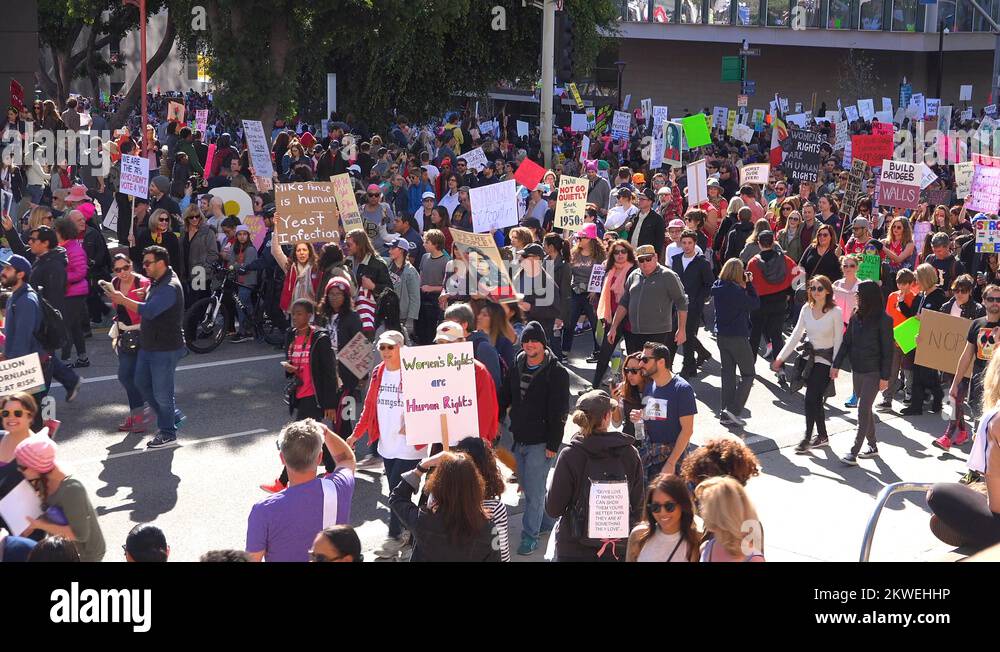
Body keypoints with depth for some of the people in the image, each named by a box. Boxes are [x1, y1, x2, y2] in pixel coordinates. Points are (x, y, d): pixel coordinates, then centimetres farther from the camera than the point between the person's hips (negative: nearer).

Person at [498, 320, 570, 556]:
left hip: (540, 442, -7)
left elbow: (559, 412, -13)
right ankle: (546, 521, 35)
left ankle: (530, 535, 8)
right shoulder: (517, 367, 7)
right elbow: (504, 397, 17)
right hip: (519, 439, 7)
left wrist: (553, 444, -15)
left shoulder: (557, 373, -12)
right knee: (528, 486, 17)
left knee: (534, 490, -3)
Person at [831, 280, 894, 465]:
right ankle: (872, 446, 25)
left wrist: (885, 377, -12)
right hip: (857, 370, 6)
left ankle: (854, 451, -7)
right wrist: (836, 365, 6)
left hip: (873, 372, -6)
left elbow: (887, 350, -11)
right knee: (865, 409, 13)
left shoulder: (883, 320, -12)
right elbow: (846, 342, 11)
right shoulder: (856, 317, 5)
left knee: (863, 410, -8)